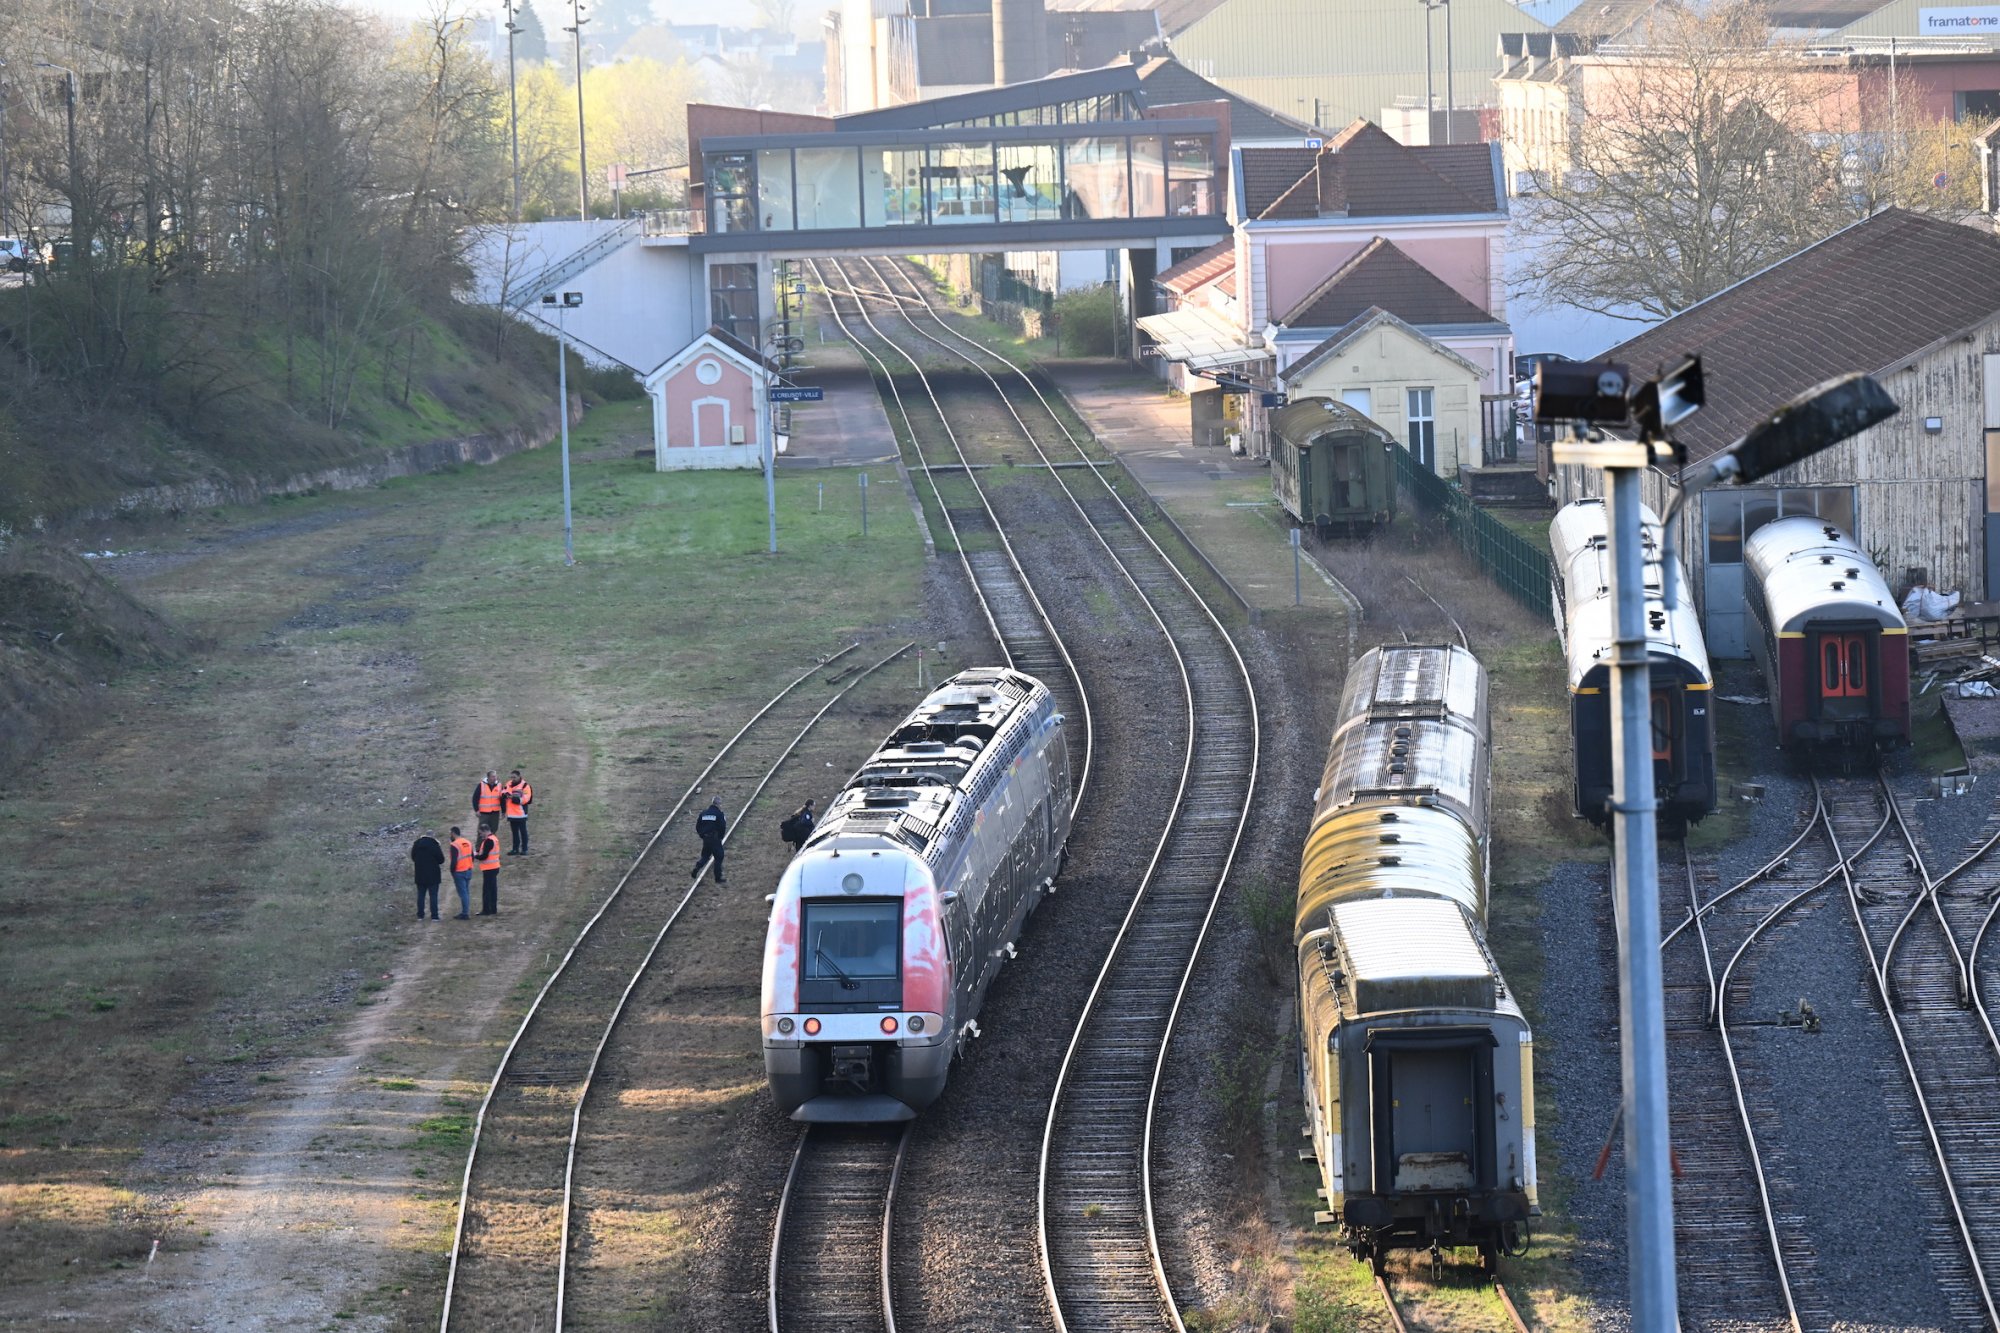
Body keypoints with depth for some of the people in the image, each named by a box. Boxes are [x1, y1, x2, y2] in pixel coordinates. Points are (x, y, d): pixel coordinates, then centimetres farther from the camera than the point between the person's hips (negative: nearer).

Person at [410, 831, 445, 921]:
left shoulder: (416, 844, 0)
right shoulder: (434, 845, -14)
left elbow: (413, 858, 10)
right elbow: (441, 859, -10)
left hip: (420, 875, 4)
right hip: (433, 875, -4)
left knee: (421, 895, 12)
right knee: (433, 895, 2)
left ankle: (420, 915, 13)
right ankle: (434, 916, 0)